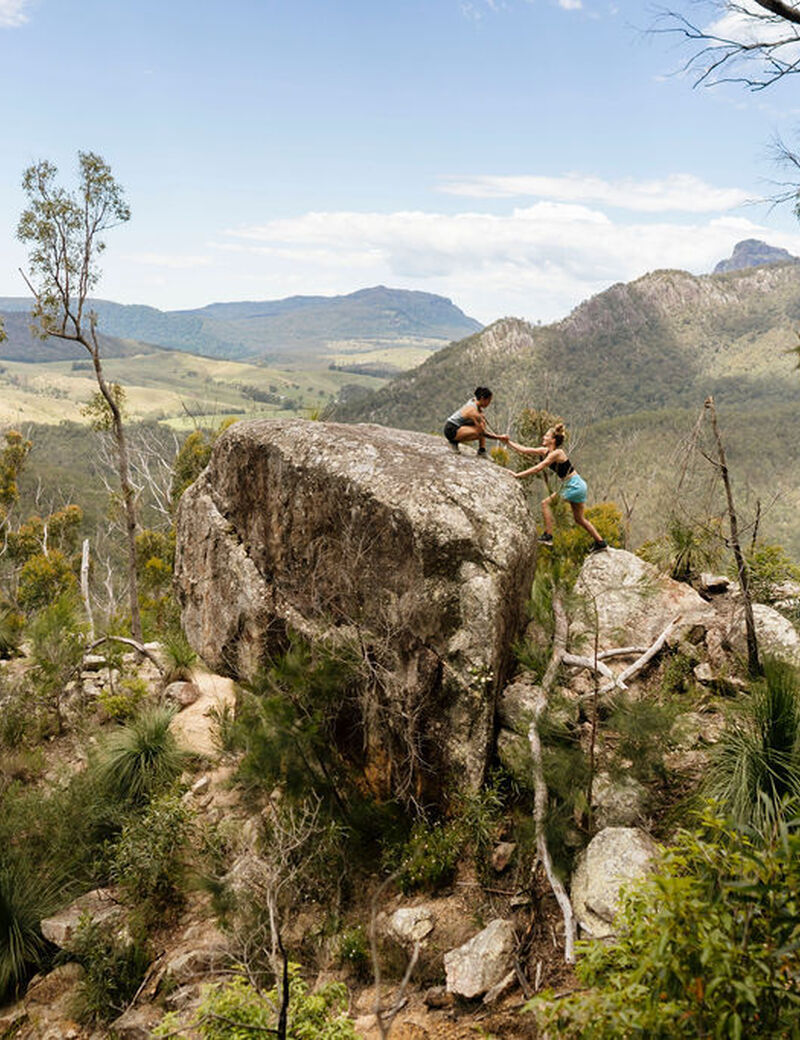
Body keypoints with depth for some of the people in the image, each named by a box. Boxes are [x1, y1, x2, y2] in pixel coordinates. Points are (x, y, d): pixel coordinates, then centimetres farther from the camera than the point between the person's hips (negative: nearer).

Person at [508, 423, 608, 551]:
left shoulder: (556, 453, -20)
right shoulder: (545, 451, 5)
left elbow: (537, 469, -25)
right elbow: (524, 450, 6)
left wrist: (518, 475, -23)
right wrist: (508, 442, 2)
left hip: (574, 486, -9)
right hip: (576, 486, 9)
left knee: (546, 503, -10)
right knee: (579, 519, 16)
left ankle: (548, 536, -9)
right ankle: (600, 542, 26)